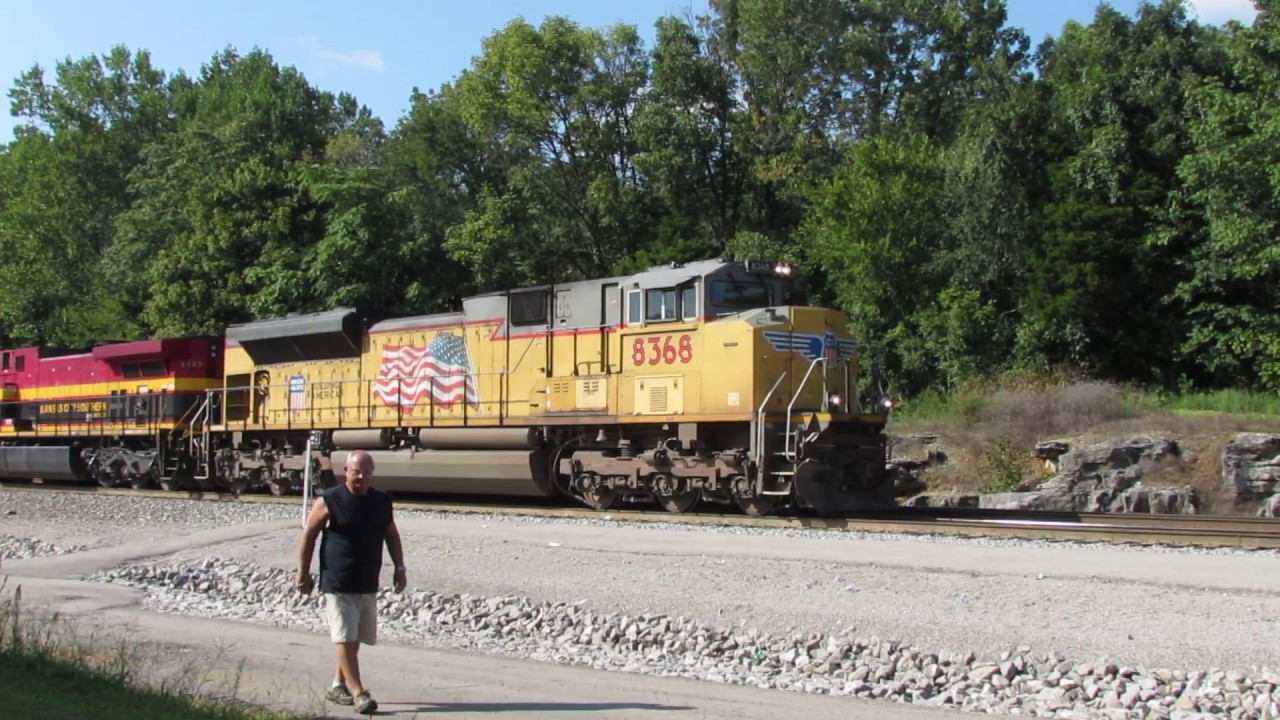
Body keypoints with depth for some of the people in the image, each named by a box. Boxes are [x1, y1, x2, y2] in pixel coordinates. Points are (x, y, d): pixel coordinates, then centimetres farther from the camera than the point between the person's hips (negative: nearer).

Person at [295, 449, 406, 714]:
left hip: (368, 584, 5)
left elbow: (391, 535, 17)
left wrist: (399, 567, 10)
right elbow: (308, 535, -3)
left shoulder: (382, 501, 6)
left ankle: (339, 685, 27)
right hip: (337, 584, -5)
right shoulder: (329, 501, -9)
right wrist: (303, 572, -5)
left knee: (354, 639, 13)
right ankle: (358, 692, -10)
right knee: (344, 638, -9)